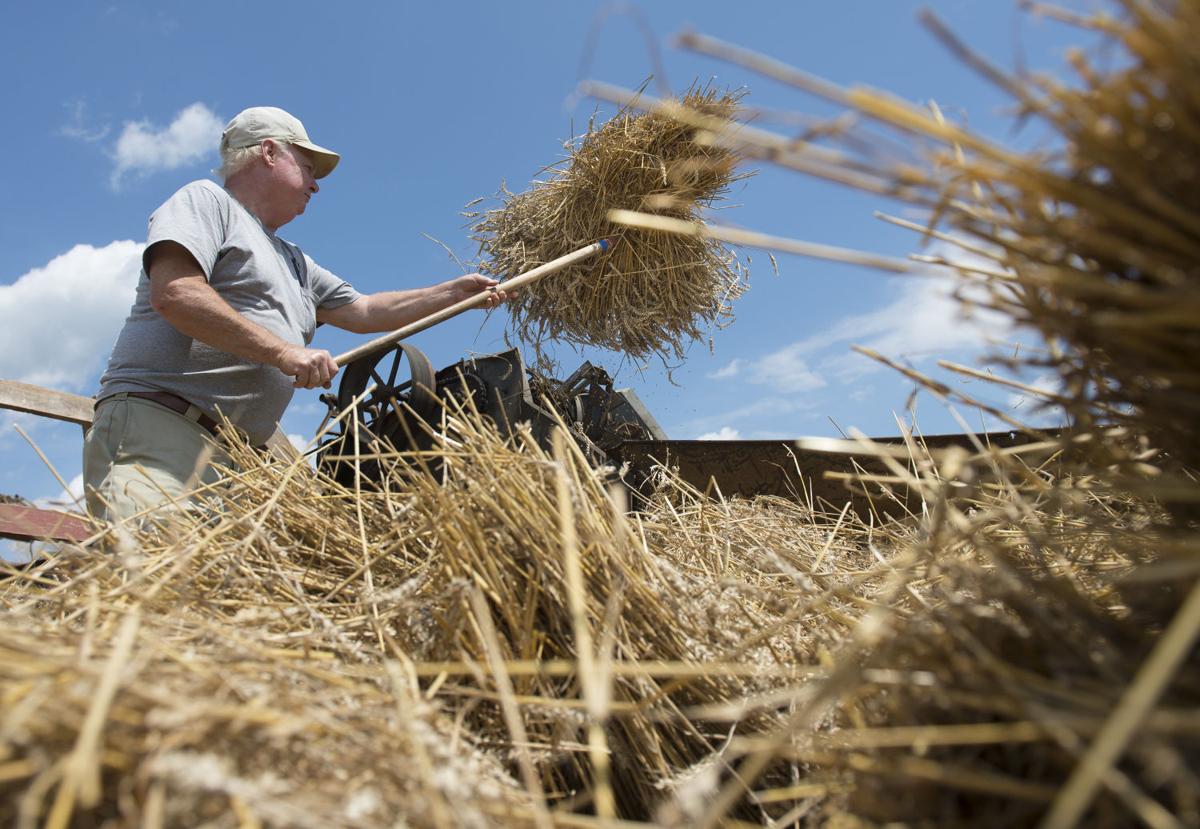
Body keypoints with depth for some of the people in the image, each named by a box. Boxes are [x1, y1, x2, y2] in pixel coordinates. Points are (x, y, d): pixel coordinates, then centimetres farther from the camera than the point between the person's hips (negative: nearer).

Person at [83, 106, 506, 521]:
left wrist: (453, 292, 29)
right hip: (158, 419, -7)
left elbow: (365, 311, 33)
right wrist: (284, 352, -14)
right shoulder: (205, 200, 5)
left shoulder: (295, 263, 29)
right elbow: (173, 293, -12)